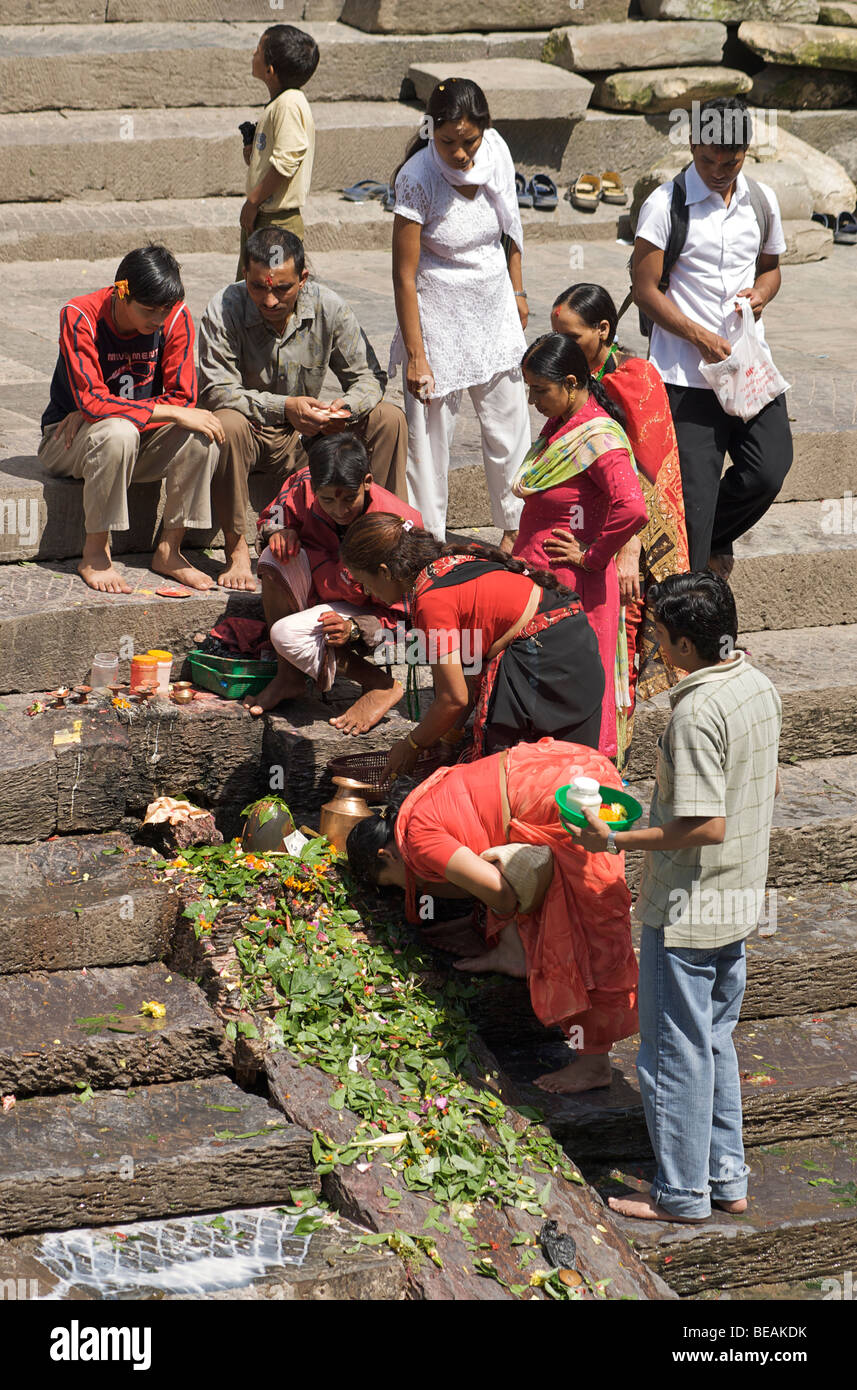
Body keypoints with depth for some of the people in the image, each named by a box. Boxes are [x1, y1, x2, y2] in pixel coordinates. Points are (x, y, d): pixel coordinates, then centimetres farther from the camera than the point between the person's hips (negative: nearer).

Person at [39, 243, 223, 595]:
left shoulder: (175, 318, -11)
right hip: (68, 442, -4)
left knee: (201, 435, -26)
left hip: (140, 436, 4)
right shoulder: (79, 316, -22)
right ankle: (95, 555, -24)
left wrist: (103, 411, -22)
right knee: (118, 432, -38)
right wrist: (172, 413, -32)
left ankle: (169, 550, -13)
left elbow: (183, 398, -13)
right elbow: (91, 401, -29)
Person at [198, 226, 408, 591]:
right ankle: (236, 549, -27)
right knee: (228, 424, -38)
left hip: (306, 435, 3)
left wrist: (346, 406, -27)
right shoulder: (224, 311, -19)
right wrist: (284, 407, -35)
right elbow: (216, 390, -23)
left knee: (389, 419, -14)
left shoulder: (328, 307, -9)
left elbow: (368, 376, -3)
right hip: (251, 434, -3)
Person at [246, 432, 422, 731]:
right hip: (319, 590, 6)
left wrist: (354, 629, -37)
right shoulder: (304, 486, -18)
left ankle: (381, 687, -12)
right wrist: (280, 531, -19)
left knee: (287, 635, -28)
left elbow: (398, 612, -20)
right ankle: (288, 677, -10)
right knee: (274, 559, -23)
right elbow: (274, 515, 6)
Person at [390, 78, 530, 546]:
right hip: (438, 312, -5)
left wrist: (517, 291, 16)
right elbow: (405, 275, -18)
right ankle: (427, 538, 13)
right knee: (430, 428, 0)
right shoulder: (417, 178, -22)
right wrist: (416, 355, -18)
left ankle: (514, 528, 27)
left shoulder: (496, 152, -8)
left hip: (493, 305, 5)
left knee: (509, 424, 10)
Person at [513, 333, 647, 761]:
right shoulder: (560, 424, 8)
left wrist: (592, 556, -21)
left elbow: (632, 509, -35)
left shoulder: (599, 437, -20)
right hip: (537, 575, 9)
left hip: (572, 582, -9)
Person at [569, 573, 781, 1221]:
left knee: (675, 1052, 5)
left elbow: (705, 827, -27)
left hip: (689, 910, -9)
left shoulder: (696, 712, -26)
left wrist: (616, 840, -17)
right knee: (715, 1041, 21)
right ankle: (727, 1179, 28)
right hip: (741, 898, 9)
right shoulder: (760, 687, 2)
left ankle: (682, 1194, 15)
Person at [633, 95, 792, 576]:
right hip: (687, 375, -5)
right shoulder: (665, 205, -8)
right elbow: (646, 290, -7)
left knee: (769, 472, 0)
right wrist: (701, 337, -17)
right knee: (693, 493, -3)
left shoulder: (762, 200, 7)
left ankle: (714, 541, 30)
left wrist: (761, 293, -2)